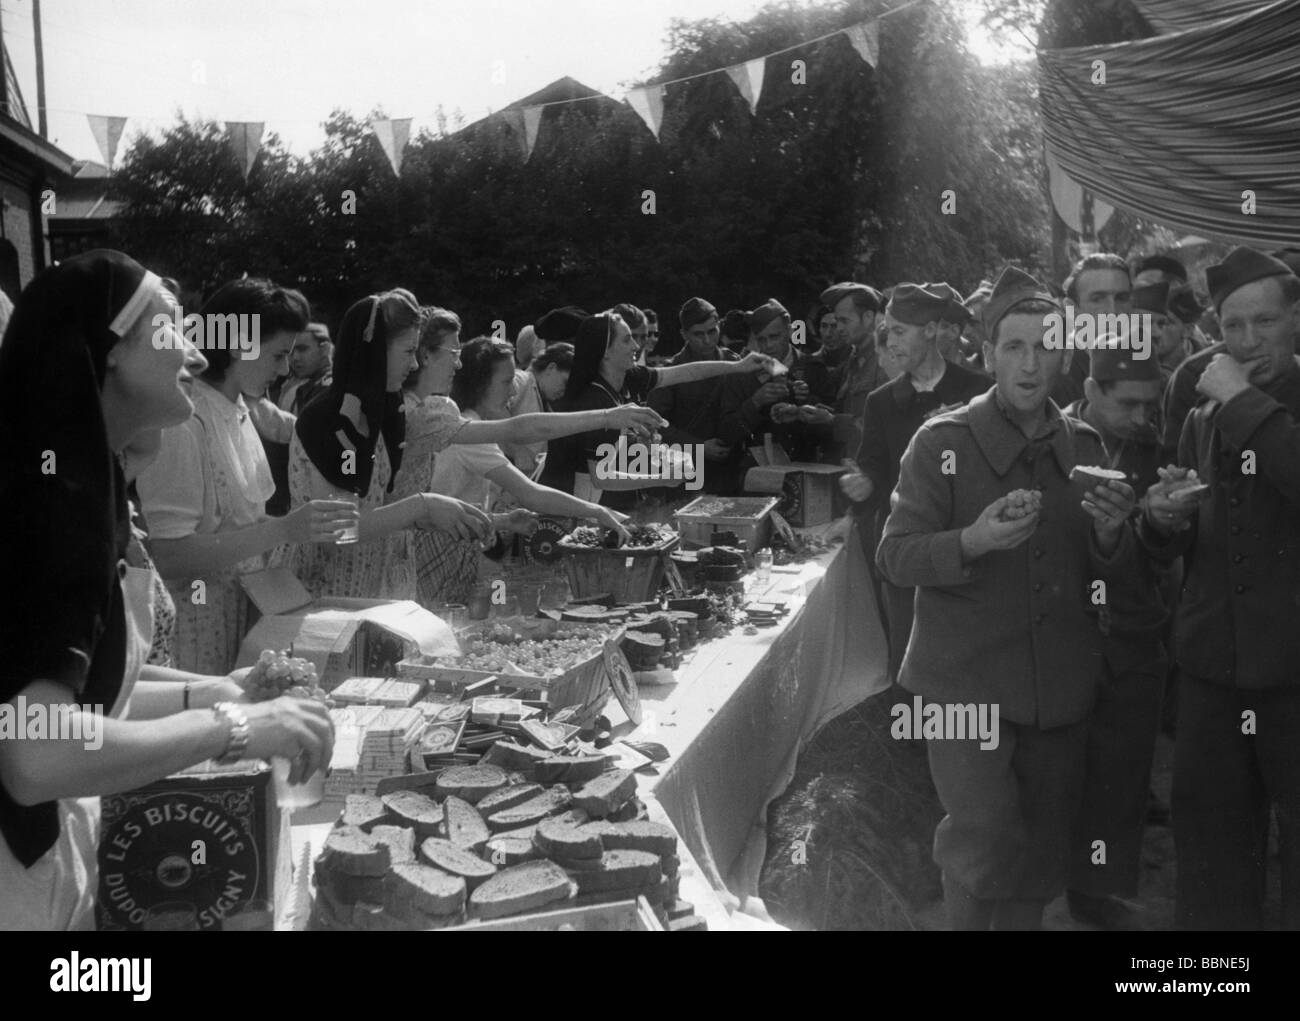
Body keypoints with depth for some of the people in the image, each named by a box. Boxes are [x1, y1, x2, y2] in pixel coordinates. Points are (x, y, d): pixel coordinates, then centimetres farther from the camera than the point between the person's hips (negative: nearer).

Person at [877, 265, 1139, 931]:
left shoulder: (1084, 446, 7)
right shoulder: (943, 441, -7)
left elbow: (1106, 577, 13)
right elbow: (894, 558, -9)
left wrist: (1110, 532, -9)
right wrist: (972, 542, -26)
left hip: (1059, 686, 5)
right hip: (965, 677, -4)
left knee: (1043, 853, 13)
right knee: (985, 838, -13)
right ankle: (964, 920, 13)